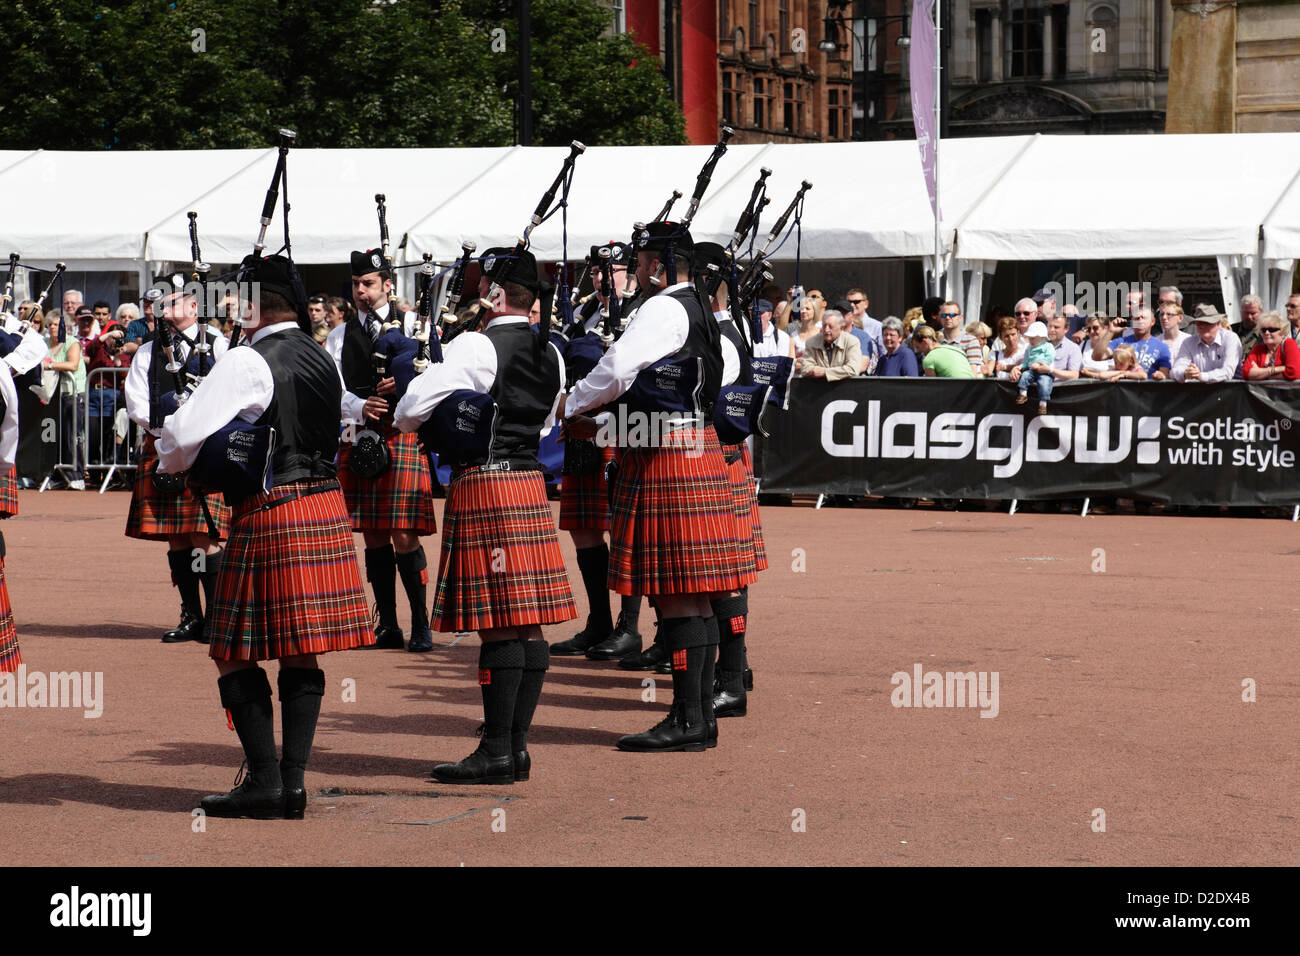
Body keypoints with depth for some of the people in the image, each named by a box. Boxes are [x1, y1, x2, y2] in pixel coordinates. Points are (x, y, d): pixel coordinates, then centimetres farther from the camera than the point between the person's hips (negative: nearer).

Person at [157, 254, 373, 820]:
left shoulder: (248, 363, -12)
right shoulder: (323, 360, 12)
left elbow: (184, 435, -17)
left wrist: (172, 461, 7)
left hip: (269, 515, -8)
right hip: (326, 506, 8)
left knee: (238, 656, 1)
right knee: (302, 656, 9)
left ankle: (265, 783, -3)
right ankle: (294, 783, 7)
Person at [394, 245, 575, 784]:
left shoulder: (477, 347, -12)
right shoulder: (550, 353, 12)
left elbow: (409, 413, -13)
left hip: (483, 485, -8)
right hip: (531, 482, 8)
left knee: (498, 626, -7)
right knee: (528, 624, 7)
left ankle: (496, 753, -5)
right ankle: (517, 747, 11)